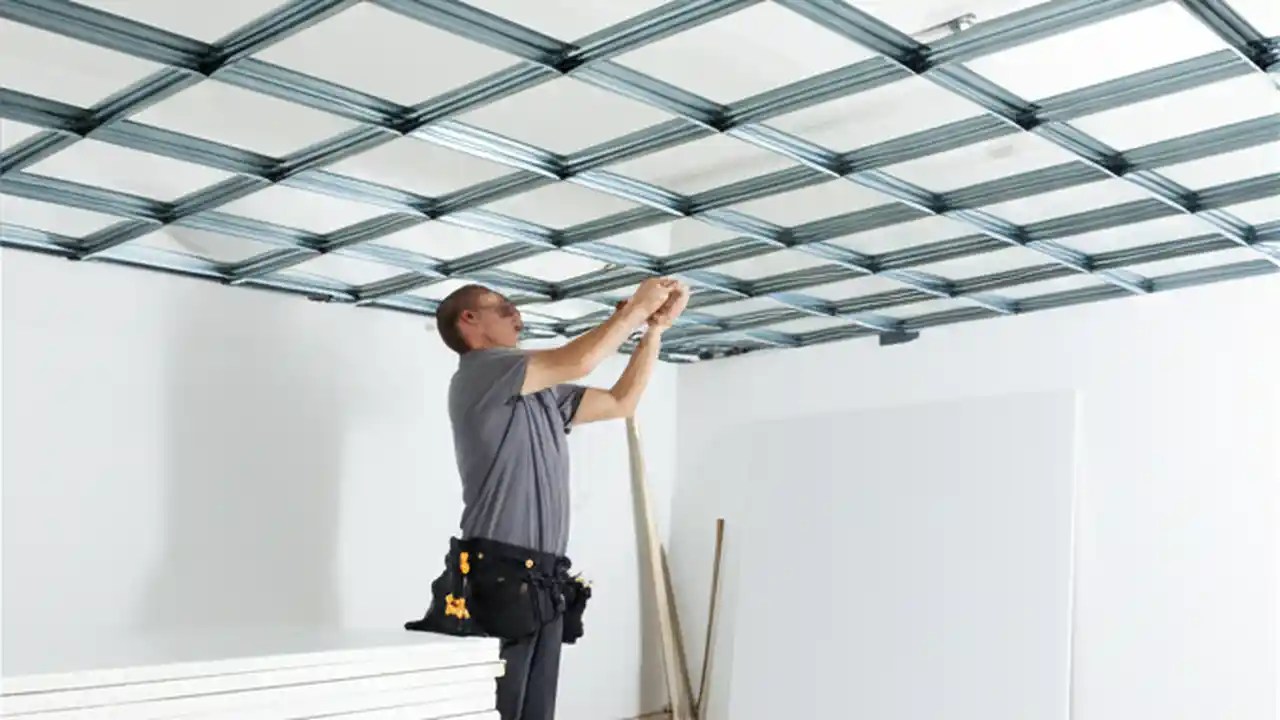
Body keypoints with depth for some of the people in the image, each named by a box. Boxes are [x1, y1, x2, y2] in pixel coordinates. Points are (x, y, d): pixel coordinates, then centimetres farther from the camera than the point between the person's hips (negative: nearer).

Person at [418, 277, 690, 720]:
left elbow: (622, 401, 24)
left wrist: (655, 328, 16)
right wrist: (636, 308, -3)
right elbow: (579, 361, -15)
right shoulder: (477, 372, -4)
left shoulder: (545, 393, 21)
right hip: (500, 580, -8)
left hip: (544, 585, 8)